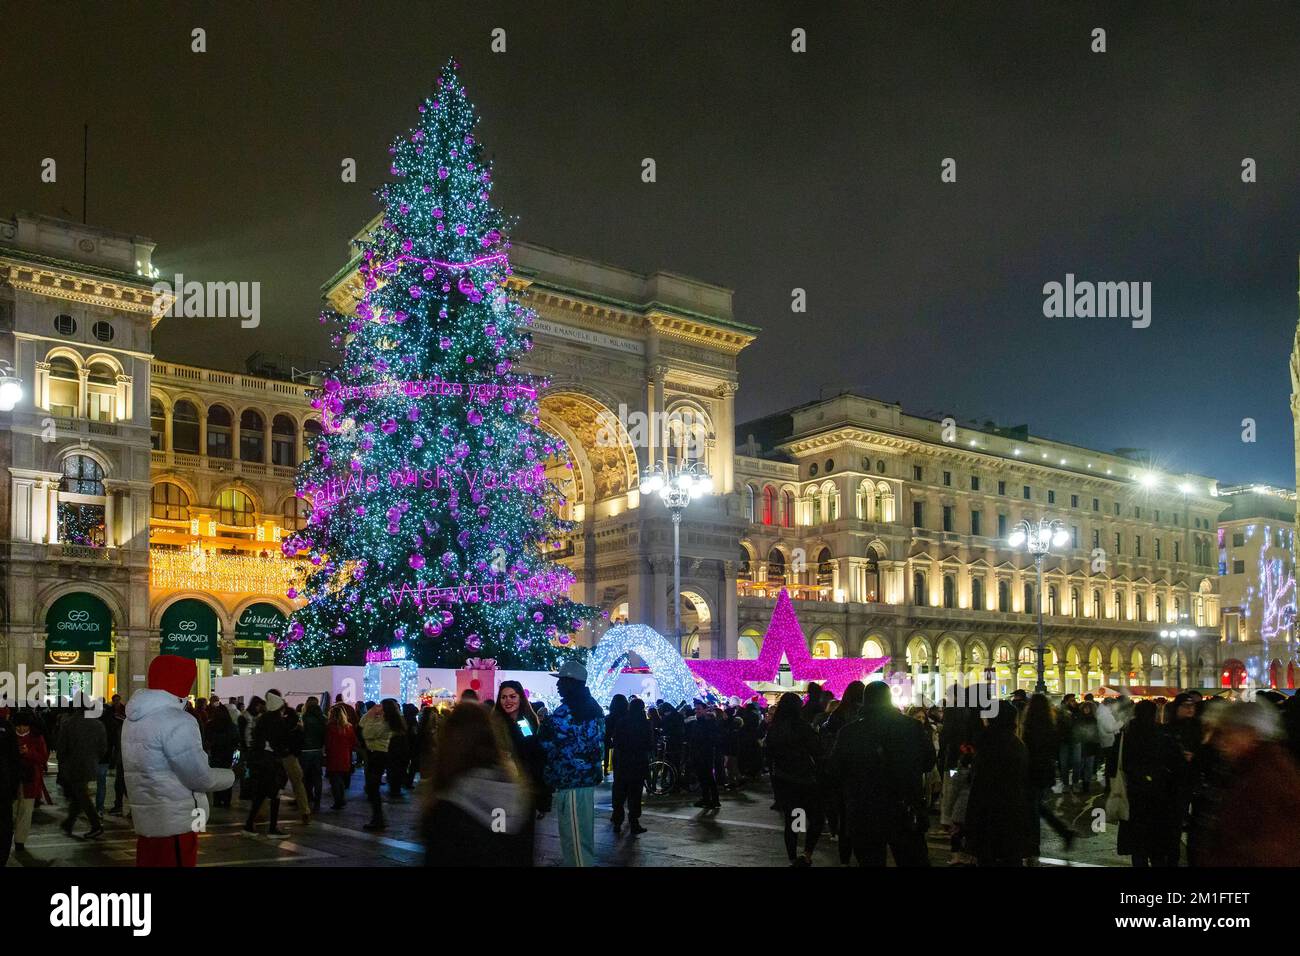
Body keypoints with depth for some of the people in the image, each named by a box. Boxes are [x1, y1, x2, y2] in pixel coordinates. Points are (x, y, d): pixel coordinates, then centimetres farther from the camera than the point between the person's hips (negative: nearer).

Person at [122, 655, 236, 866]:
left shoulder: (134, 718, 11)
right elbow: (200, 778, -18)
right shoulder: (176, 721, -19)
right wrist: (230, 776, 0)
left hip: (146, 819, 9)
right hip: (175, 823, -9)